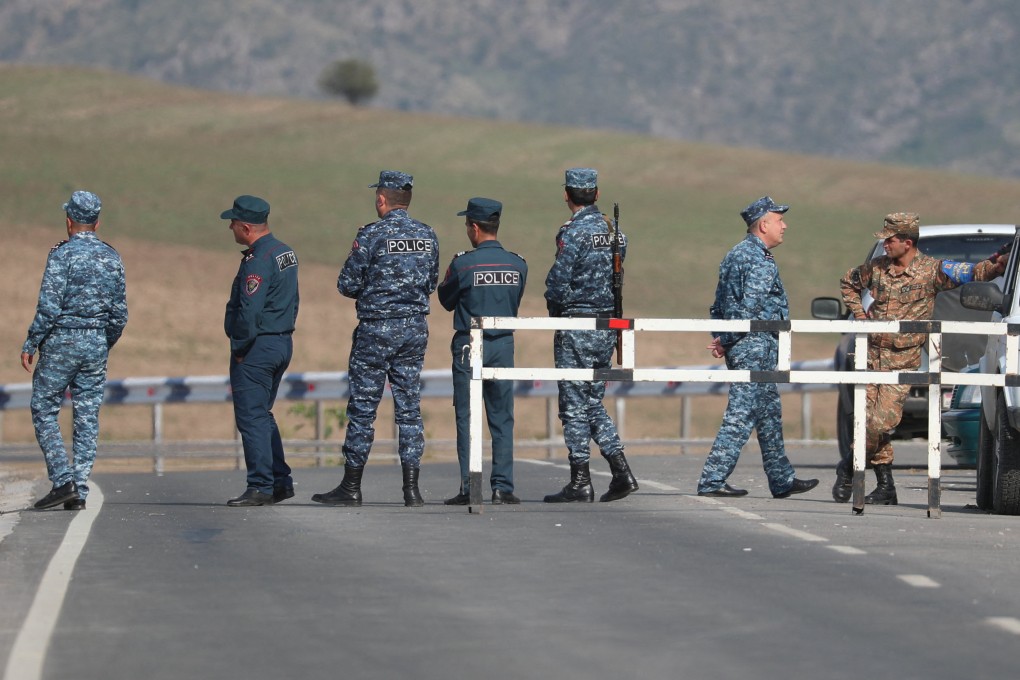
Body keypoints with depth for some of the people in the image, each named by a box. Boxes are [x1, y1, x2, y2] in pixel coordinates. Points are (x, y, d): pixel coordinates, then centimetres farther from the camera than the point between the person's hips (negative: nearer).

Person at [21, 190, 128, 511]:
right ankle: (80, 491, 4)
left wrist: (30, 345, -7)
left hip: (61, 341, -5)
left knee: (44, 411, 5)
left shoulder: (62, 254, -10)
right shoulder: (112, 257, 7)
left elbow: (49, 307, -16)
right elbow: (120, 313, 8)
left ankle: (62, 481, -7)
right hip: (96, 343, 5)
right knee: (87, 418, 7)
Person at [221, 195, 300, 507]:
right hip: (283, 343, 10)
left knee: (251, 417, -5)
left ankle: (260, 487, -6)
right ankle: (281, 481, 17)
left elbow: (249, 311, -24)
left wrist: (239, 349, -14)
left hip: (257, 347, -10)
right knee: (262, 416, 17)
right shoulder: (286, 253, 12)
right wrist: (282, 333, 17)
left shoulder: (258, 261, -19)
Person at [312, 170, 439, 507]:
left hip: (376, 329, -5)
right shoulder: (427, 236, 5)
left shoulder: (371, 235, -12)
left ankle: (351, 486, 6)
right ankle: (411, 488, 4)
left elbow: (347, 285, -9)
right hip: (415, 327, 5)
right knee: (409, 407, 7)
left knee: (362, 407, 2)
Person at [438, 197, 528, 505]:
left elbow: (446, 300, 2)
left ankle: (468, 488, -2)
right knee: (502, 419, 7)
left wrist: (447, 278, 20)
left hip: (469, 345, -3)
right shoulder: (518, 264, 1)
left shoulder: (463, 264, -11)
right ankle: (502, 487, 2)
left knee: (467, 419, 2)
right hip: (504, 344, 3)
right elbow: (516, 302, 11)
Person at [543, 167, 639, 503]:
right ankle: (621, 472, 7)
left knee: (574, 405, -1)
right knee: (593, 402, 16)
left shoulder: (573, 233, -14)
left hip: (576, 327, -7)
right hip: (608, 324, 7)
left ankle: (580, 482, 1)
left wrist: (555, 311, 2)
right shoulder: (613, 231, 8)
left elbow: (557, 283, -15)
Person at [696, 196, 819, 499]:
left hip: (740, 347, 10)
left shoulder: (736, 253, 17)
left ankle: (782, 480, 24)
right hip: (755, 346, -10)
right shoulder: (760, 261, -14)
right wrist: (726, 340, -13)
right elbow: (750, 308, -22)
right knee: (741, 416, -10)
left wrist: (722, 339, 8)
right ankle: (712, 481, -13)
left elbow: (720, 304, 17)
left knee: (769, 414, 17)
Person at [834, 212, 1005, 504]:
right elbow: (848, 283, 25)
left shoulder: (932, 270, -6)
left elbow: (975, 272, -14)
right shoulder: (877, 267, 5)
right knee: (870, 417, 2)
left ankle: (849, 466, 10)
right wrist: (860, 315, 12)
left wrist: (997, 264, -34)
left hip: (903, 360, -4)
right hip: (872, 353, 4)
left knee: (883, 420, -14)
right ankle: (886, 486, 12)